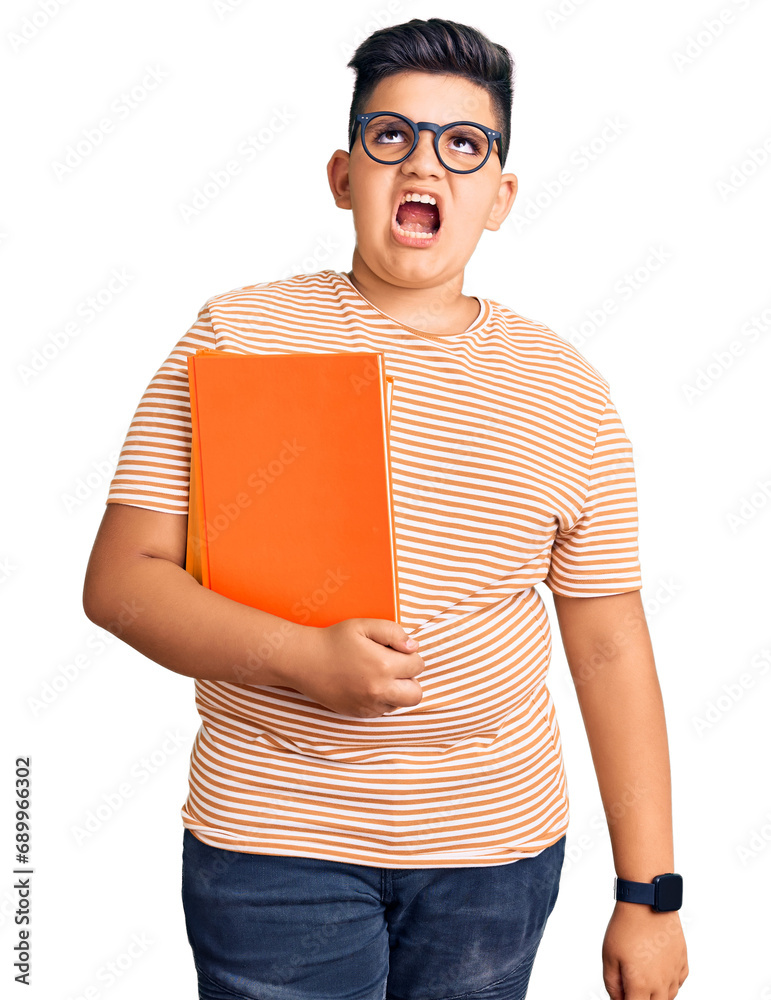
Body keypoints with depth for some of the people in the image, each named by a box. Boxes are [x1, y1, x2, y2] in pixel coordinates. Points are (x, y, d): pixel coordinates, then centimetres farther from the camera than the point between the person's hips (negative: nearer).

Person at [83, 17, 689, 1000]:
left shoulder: (565, 391, 2)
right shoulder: (237, 334, -3)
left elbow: (609, 647, 3)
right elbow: (120, 580, -6)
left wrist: (649, 895, 3)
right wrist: (302, 658, -21)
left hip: (499, 844, 2)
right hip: (271, 839, -1)